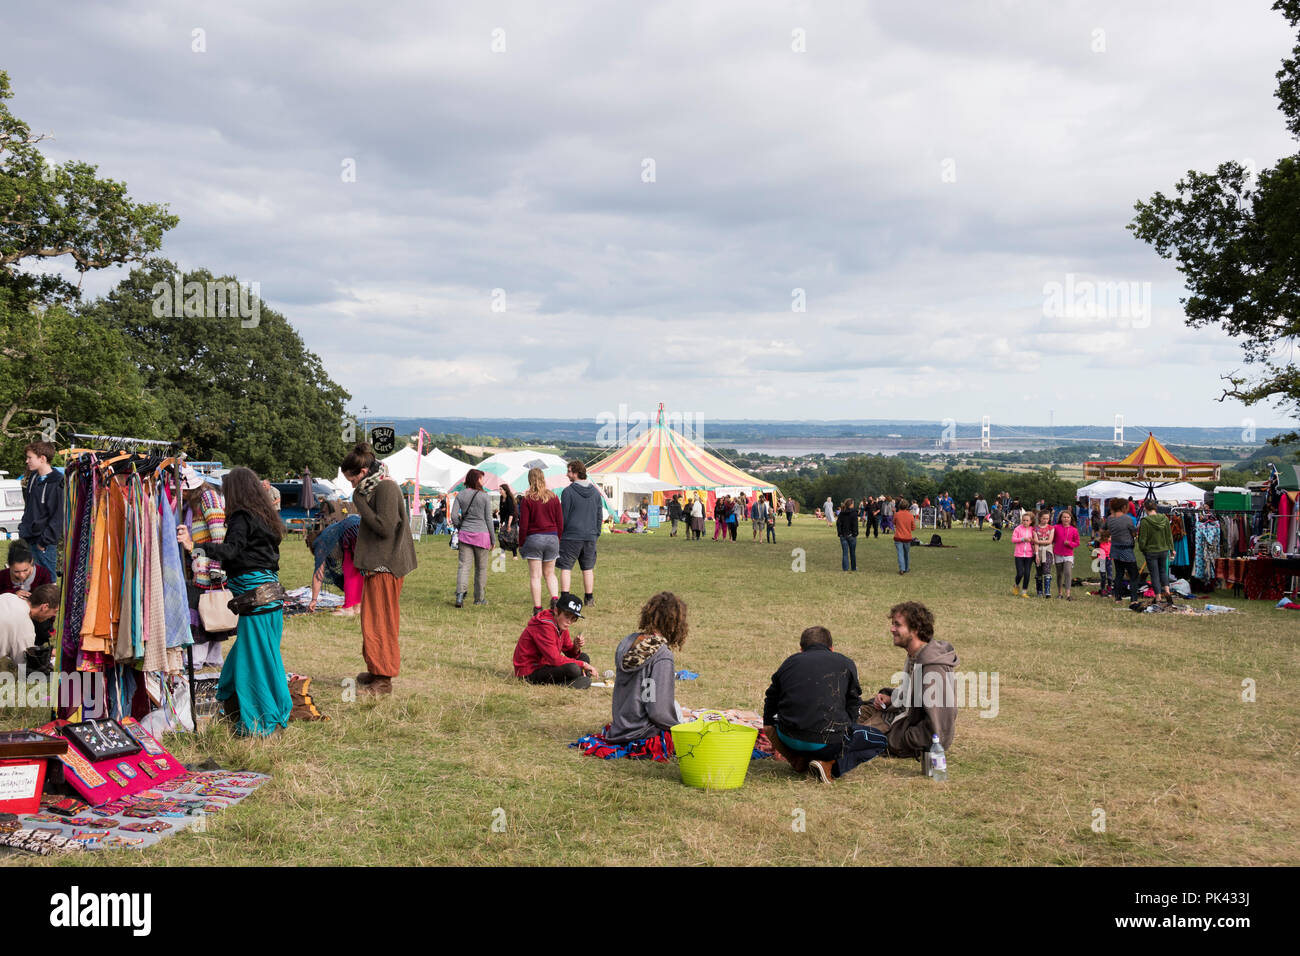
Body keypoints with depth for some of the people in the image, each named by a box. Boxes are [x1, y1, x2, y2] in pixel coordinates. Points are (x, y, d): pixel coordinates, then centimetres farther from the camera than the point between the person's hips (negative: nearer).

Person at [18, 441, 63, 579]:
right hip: (27, 539, 8)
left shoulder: (56, 484, -18)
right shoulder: (33, 477, 8)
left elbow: (57, 517, -17)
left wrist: (45, 540, -16)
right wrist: (24, 528, 16)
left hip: (45, 542, -8)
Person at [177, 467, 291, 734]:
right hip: (271, 594, 9)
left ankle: (261, 725, -1)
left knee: (254, 659, -4)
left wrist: (194, 546, -36)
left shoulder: (241, 517, -8)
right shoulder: (263, 516, 18)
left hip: (256, 597, -9)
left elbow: (231, 550, -24)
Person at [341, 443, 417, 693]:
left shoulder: (386, 488, -15)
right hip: (377, 566, 10)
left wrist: (360, 502, -17)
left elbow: (385, 527, -23)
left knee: (380, 622, -5)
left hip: (385, 568, -10)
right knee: (374, 620, 16)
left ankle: (383, 678, 1)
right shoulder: (374, 489, 15)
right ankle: (377, 671, 25)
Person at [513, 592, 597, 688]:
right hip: (530, 673, -10)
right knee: (572, 668, -30)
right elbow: (555, 659, -28)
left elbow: (570, 653, 12)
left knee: (584, 657, 8)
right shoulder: (544, 627, -24)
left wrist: (576, 647, -12)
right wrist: (583, 665, -21)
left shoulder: (561, 625, 6)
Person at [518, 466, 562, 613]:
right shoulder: (553, 497, 3)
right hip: (552, 538, 3)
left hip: (533, 538, -3)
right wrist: (558, 539, 17)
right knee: (550, 573, 15)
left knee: (535, 576, 2)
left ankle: (537, 608, 1)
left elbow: (523, 524, -6)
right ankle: (554, 599, -6)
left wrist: (521, 543, 4)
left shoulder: (527, 499, -6)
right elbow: (560, 522, 6)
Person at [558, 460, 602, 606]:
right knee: (588, 568, 14)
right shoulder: (595, 492, 8)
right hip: (590, 537, 5)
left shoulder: (568, 492, -10)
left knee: (566, 568, 0)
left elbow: (563, 516, -8)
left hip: (571, 536, -5)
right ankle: (589, 598, 18)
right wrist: (596, 534, 17)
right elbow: (599, 515, 11)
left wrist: (559, 534, 1)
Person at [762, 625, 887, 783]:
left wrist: (768, 725, 46)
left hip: (790, 740, 4)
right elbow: (853, 705, 15)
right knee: (881, 740, 16)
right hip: (827, 742, -4)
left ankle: (798, 761, 11)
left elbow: (771, 699, 28)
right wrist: (845, 730, 31)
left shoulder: (789, 662, 17)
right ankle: (829, 764, -5)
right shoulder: (846, 664, 10)